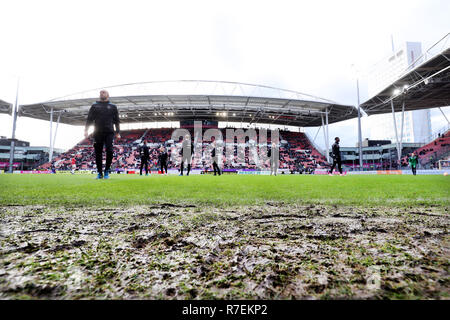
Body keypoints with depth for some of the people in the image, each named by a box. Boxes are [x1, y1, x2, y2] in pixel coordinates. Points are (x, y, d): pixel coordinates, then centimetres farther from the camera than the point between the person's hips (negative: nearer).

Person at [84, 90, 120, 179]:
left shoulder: (112, 106, 15)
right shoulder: (94, 106, 17)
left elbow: (116, 121, 12)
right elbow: (89, 119, 12)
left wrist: (118, 132, 2)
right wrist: (86, 130, -1)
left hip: (109, 132, -1)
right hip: (98, 133, 2)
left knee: (109, 151, -14)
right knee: (98, 153, 2)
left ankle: (107, 171, 1)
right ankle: (99, 173, 11)